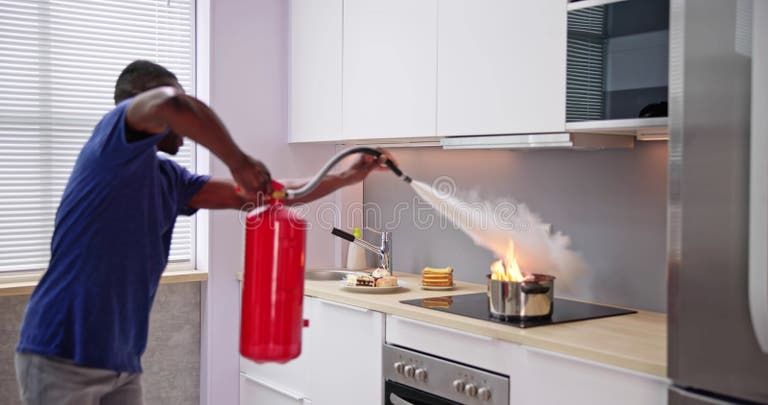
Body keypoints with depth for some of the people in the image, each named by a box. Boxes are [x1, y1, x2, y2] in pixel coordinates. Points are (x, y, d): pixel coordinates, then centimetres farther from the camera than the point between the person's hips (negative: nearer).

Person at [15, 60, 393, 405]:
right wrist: (238, 161, -19)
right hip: (62, 357, -8)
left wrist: (346, 178, 13)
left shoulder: (169, 178, 14)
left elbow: (255, 196, 16)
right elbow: (171, 104, -32)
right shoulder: (117, 133, -9)